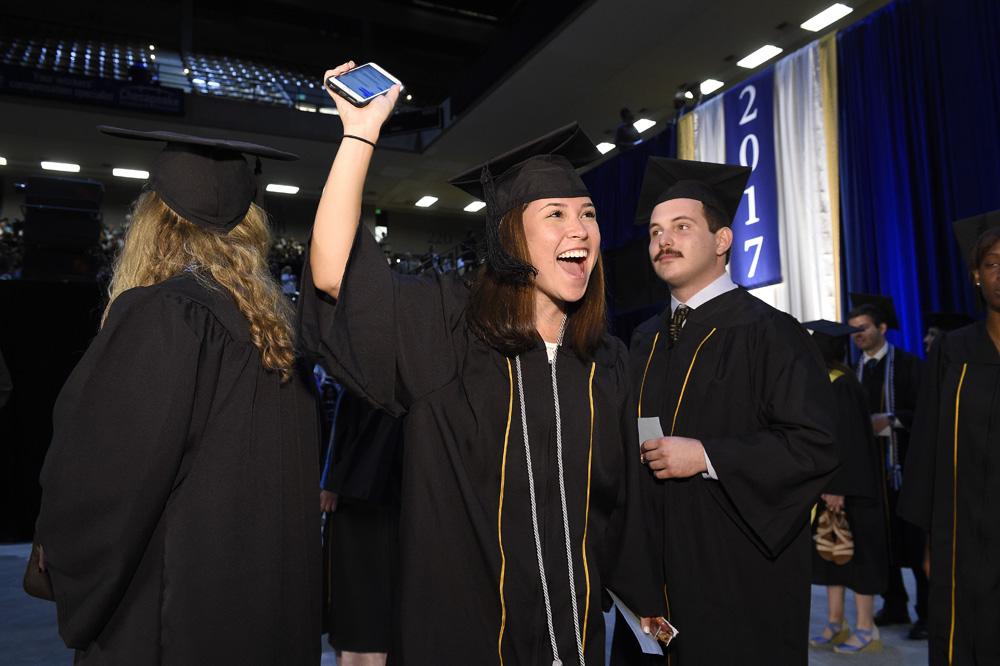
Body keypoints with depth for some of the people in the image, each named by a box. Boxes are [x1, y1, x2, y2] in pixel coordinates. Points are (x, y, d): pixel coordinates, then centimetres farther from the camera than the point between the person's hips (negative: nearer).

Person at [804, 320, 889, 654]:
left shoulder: (840, 384, -18)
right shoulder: (830, 381, 10)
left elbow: (847, 439, -22)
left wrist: (838, 486, -23)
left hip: (845, 483, -9)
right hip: (833, 480, 9)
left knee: (853, 550, 0)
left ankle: (866, 629, 11)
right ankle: (836, 624, 21)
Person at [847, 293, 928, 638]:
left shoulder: (907, 364, -2)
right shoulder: (854, 370, 12)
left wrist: (889, 419, -20)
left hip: (904, 464, -4)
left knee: (915, 541, 0)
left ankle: (927, 613, 11)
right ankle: (894, 605, 20)